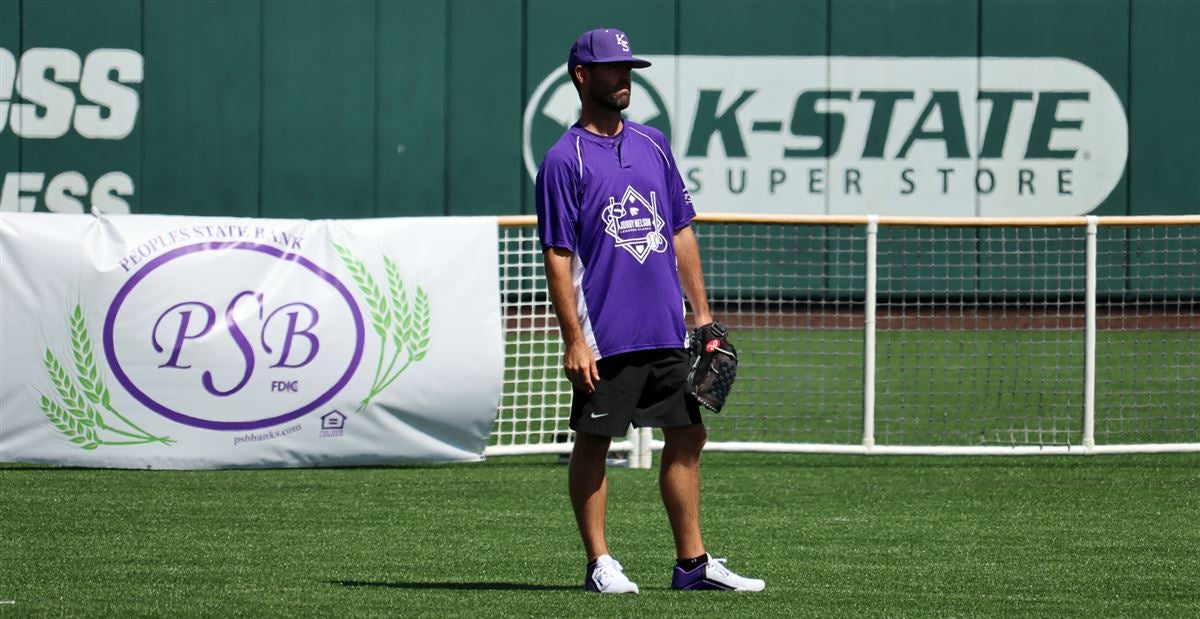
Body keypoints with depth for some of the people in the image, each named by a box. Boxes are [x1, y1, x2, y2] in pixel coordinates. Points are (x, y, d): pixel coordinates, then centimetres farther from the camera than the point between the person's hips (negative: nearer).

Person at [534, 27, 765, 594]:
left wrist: (701, 311, 12)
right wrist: (574, 340, -15)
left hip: (666, 333, 6)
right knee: (593, 443, 0)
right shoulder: (564, 160, -6)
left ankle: (692, 562, 13)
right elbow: (557, 256, -9)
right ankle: (599, 564, 7)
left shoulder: (653, 144, 13)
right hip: (604, 336, -6)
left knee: (687, 436, 7)